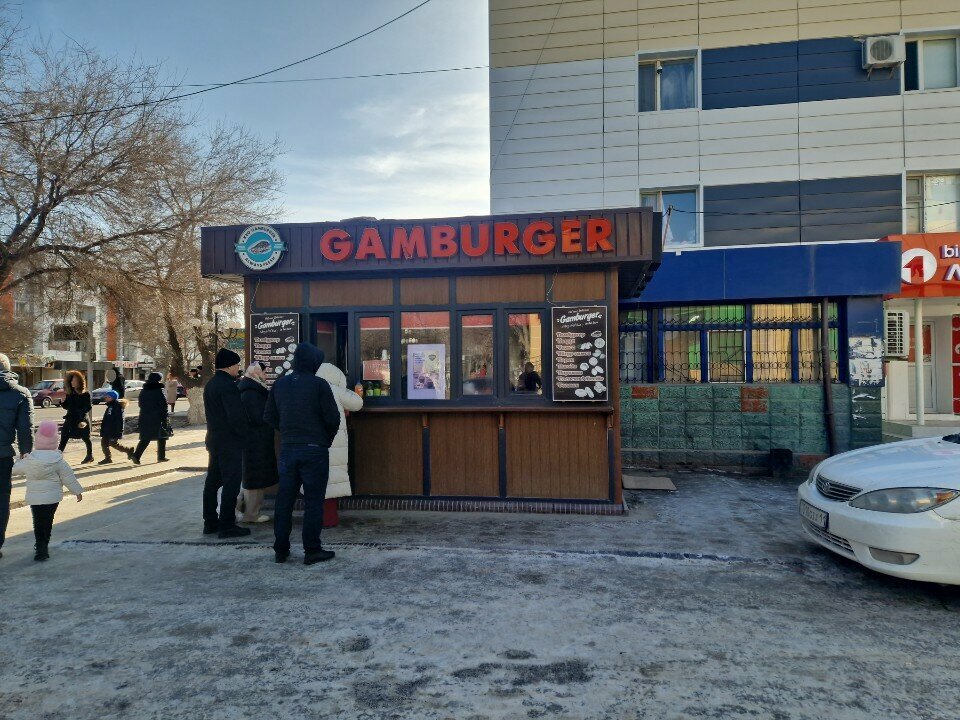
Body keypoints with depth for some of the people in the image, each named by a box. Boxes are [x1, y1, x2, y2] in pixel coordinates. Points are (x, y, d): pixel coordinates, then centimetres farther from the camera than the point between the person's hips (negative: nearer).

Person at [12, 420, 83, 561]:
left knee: (38, 523, 5)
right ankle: (43, 546, 24)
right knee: (48, 522, 14)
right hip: (53, 497, 0)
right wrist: (77, 491, 6)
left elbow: (16, 469, 12)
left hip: (35, 498, 0)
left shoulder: (29, 460, -7)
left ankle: (41, 548, -8)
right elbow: (68, 477, -5)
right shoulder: (58, 460, -9)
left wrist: (21, 459, 33)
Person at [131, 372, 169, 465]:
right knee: (161, 437, 11)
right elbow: (164, 406, -13)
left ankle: (136, 455, -8)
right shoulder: (159, 391, -11)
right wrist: (164, 419, -9)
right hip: (157, 418, -5)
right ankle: (161, 457, 16)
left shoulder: (143, 391, 6)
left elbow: (140, 403, 14)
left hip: (145, 418, 5)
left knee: (145, 439, 8)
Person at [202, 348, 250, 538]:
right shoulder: (228, 386, -18)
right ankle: (227, 526, -2)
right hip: (230, 442, -10)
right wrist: (246, 434, -9)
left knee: (212, 481, 14)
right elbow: (237, 416, -22)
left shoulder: (210, 384, 13)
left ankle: (210, 522, 22)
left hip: (214, 439, 10)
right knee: (231, 483, -4)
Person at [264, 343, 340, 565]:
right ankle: (312, 551, 8)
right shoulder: (319, 384, -11)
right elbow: (332, 417, -11)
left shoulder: (279, 384, 5)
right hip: (315, 449, -5)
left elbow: (269, 417, 9)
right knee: (313, 501, 3)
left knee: (284, 499, 12)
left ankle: (281, 550, 19)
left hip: (287, 449, 5)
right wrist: (327, 438, 7)